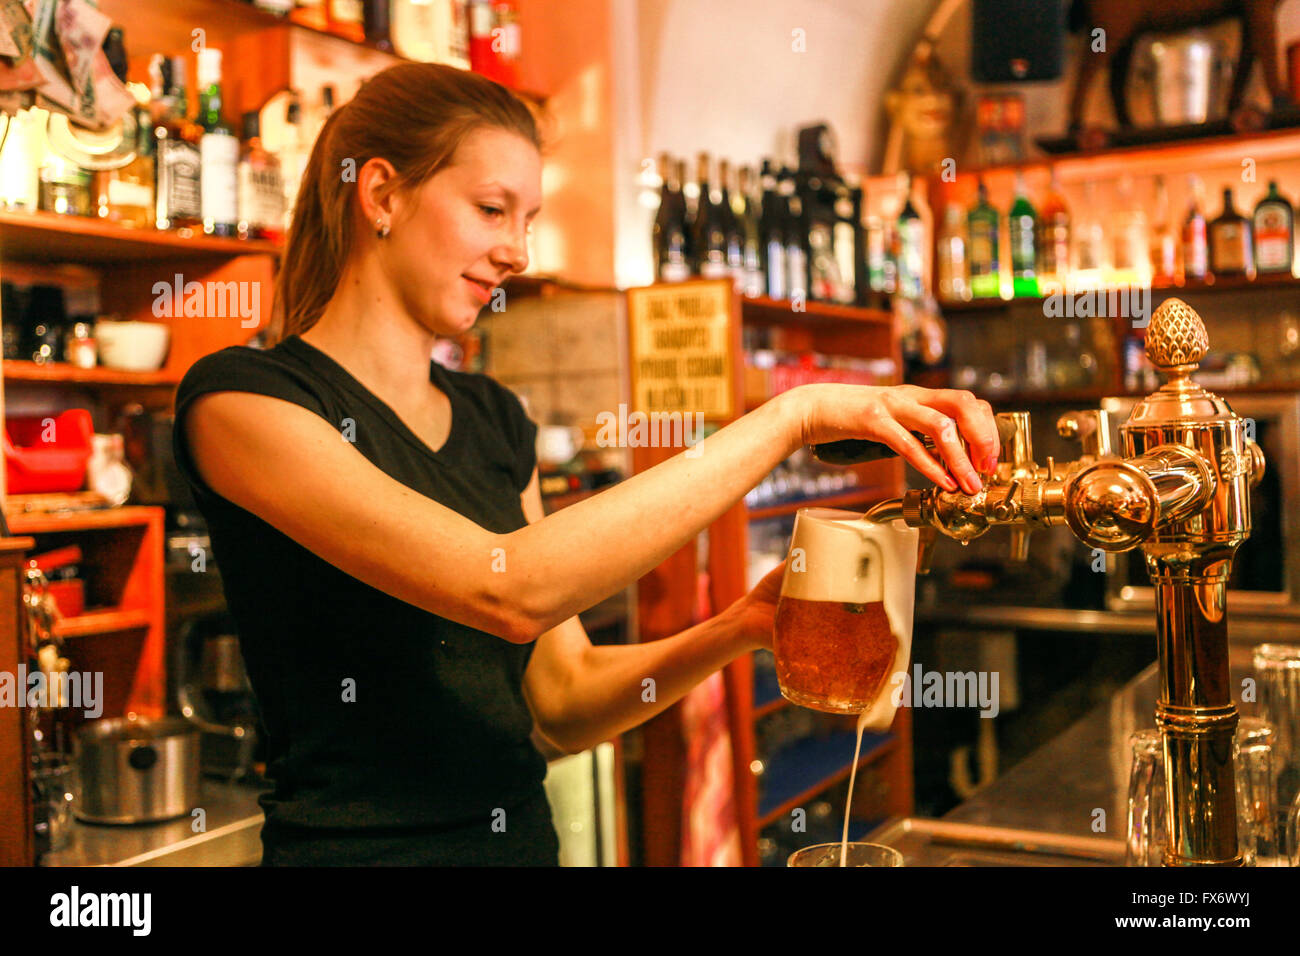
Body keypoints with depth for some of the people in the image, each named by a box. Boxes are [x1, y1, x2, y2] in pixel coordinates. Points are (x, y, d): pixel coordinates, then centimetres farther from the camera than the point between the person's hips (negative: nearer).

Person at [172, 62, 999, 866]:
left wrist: (731, 634, -11)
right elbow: (508, 590, -24)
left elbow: (559, 706, 5)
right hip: (355, 842, -4)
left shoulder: (495, 419, 8)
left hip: (521, 837, 4)